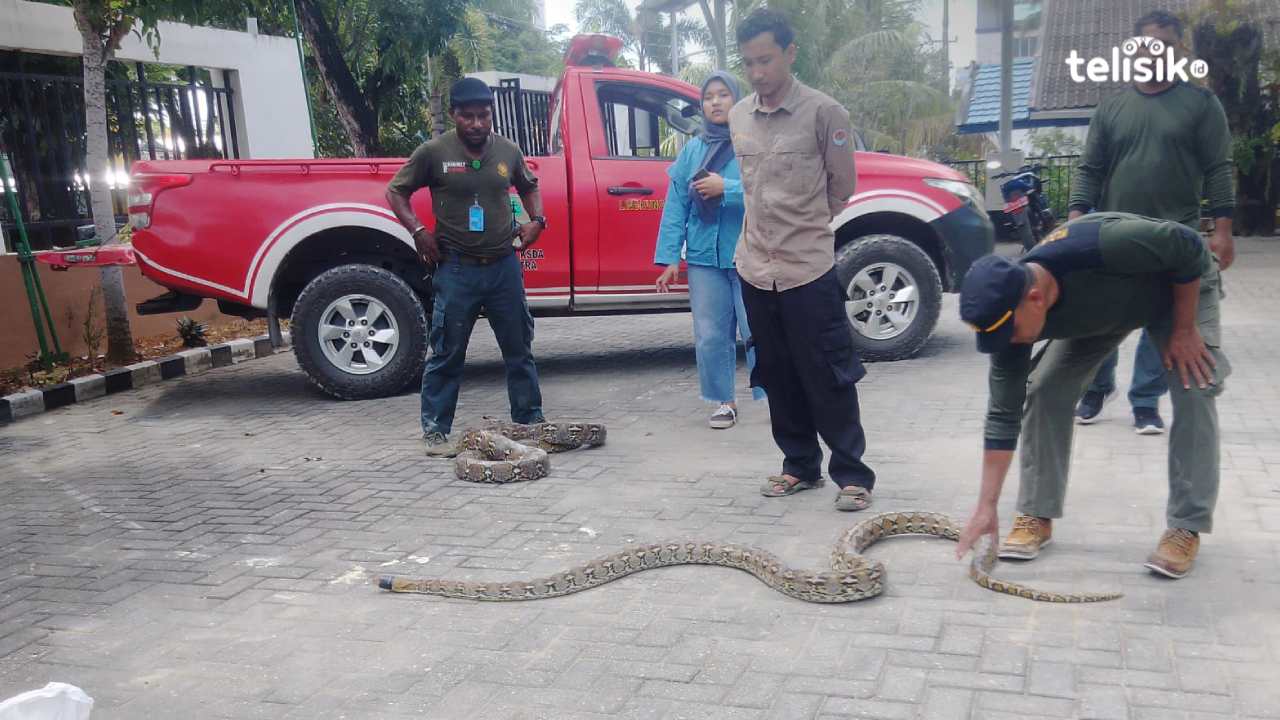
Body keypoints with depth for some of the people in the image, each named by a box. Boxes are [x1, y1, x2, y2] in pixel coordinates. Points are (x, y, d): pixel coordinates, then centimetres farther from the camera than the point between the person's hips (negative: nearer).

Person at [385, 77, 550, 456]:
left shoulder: (508, 151, 5)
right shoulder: (434, 152, -5)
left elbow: (529, 186, 23)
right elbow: (396, 191, 3)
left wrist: (536, 219, 5)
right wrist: (417, 231, -10)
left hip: (504, 267, 4)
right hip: (457, 269, -3)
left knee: (519, 350, 11)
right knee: (447, 354, 3)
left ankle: (530, 421, 25)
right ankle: (436, 430, 13)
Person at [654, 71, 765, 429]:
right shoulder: (692, 151, 11)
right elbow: (675, 206, 7)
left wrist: (726, 189, -19)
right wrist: (669, 257, 1)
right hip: (704, 257, 4)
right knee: (711, 336, 7)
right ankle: (724, 401, 20)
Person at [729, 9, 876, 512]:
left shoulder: (824, 113, -8)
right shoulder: (738, 117, 7)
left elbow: (842, 185, 1)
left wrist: (804, 227, 10)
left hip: (809, 268, -5)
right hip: (756, 268, 5)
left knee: (827, 379, -1)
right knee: (778, 378, 12)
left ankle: (852, 474, 10)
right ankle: (800, 465, 25)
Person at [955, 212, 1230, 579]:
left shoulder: (1097, 248, -46)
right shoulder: (1011, 314, -28)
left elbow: (1189, 246, -27)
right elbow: (1003, 414, -22)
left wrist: (1183, 330, -22)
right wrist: (986, 507, -22)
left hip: (1182, 284, -3)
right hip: (1099, 308, 3)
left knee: (1194, 389, -19)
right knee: (1044, 388, -10)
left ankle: (1186, 527, -6)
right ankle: (1036, 516, 1)